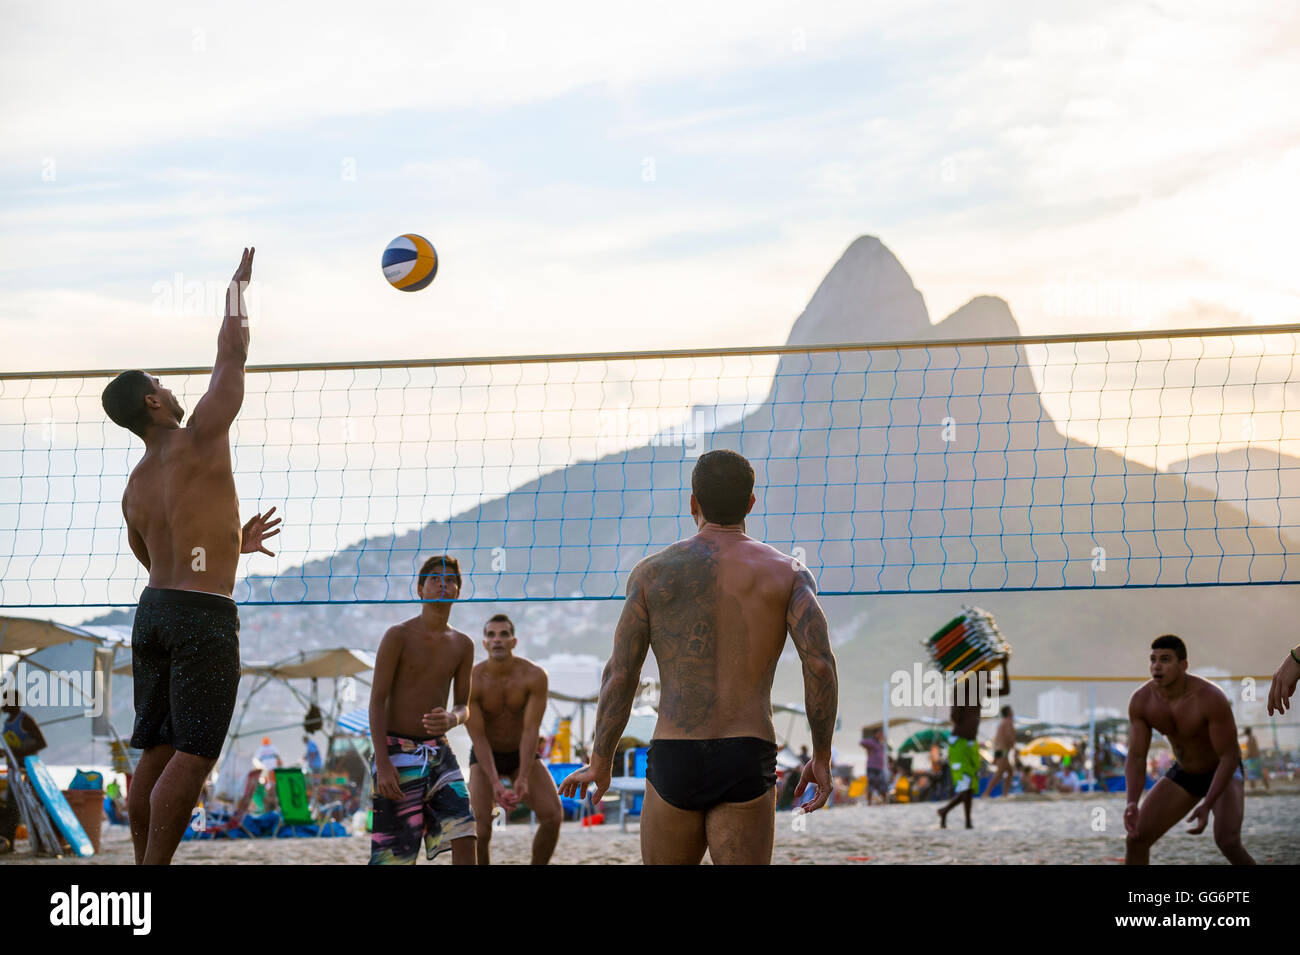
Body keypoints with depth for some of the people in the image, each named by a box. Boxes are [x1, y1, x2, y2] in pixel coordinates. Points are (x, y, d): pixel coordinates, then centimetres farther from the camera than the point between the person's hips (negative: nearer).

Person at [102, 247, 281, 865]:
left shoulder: (135, 487, 13)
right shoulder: (200, 439, -7)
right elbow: (232, 353, 0)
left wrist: (233, 544, 36)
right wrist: (238, 290, 16)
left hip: (152, 608, 7)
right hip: (205, 614, -7)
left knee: (156, 753, 11)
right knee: (193, 755, -8)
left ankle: (146, 866, 12)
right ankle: (155, 869, -13)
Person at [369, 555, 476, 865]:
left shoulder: (462, 645, 7)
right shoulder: (399, 636, -7)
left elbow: (464, 705, 12)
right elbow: (377, 701, -9)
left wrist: (451, 718, -15)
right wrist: (382, 763, -18)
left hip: (438, 751, 5)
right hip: (397, 752, -5)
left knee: (464, 835, -8)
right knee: (394, 854, -4)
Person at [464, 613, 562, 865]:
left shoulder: (535, 676, -24)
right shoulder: (470, 684, -26)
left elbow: (531, 730, -26)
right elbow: (478, 738, -25)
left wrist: (523, 779, -37)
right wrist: (495, 783, -36)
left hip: (522, 754, 2)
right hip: (485, 758, -2)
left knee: (553, 815, -20)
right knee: (479, 828, -25)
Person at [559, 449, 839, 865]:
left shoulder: (652, 572, 6)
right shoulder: (788, 573, 5)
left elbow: (620, 674, 2)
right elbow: (820, 663, -8)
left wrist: (600, 763, 11)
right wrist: (822, 757, 2)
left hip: (673, 761, 1)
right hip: (748, 764, -1)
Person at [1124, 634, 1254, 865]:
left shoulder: (1212, 699, -36)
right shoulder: (1141, 701, -20)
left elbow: (1230, 756, -30)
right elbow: (1135, 759, -17)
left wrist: (1207, 806, -41)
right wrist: (1132, 803, -35)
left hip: (1224, 773, -5)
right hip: (1185, 774, 5)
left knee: (1227, 842, -30)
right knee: (1135, 839, -7)